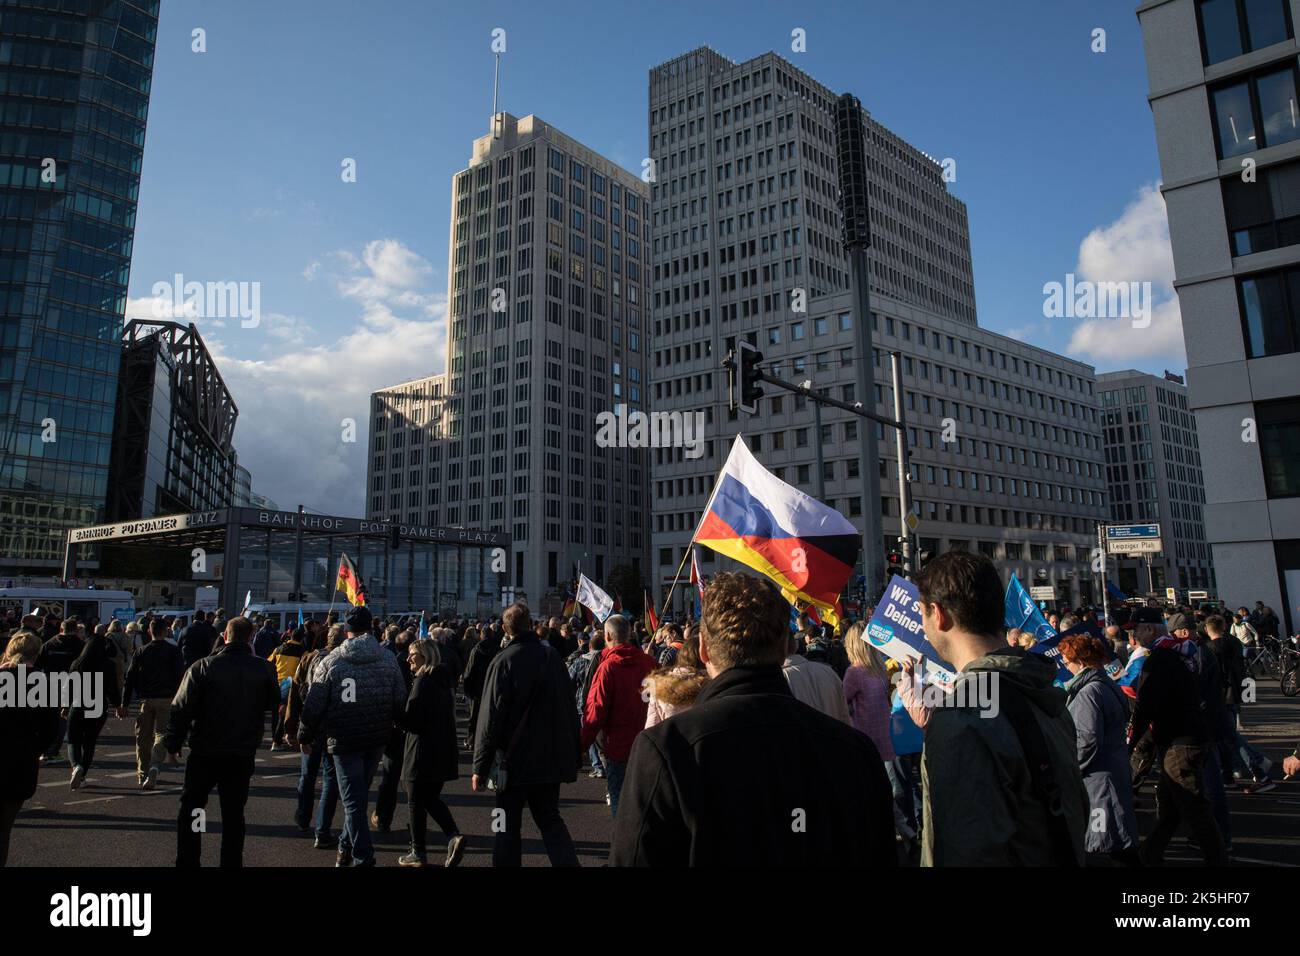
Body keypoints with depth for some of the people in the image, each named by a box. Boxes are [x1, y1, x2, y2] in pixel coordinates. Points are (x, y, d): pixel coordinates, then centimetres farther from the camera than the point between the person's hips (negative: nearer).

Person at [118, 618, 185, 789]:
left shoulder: (141, 652, 5)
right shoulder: (174, 652, -1)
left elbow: (130, 679, 5)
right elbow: (181, 677, -5)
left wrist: (124, 704, 8)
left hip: (146, 700, 2)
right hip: (167, 700, -2)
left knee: (143, 737, 13)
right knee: (161, 734, 2)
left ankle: (143, 773, 19)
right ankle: (155, 767, -20)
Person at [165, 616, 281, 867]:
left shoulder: (202, 667, -11)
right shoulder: (264, 669, -6)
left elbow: (181, 709, -11)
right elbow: (274, 704, 7)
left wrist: (173, 742, 0)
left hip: (205, 752, -1)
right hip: (243, 753, 2)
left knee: (191, 808, 15)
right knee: (233, 813, 11)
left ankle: (187, 860, 18)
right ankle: (231, 861, 15)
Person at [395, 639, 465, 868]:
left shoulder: (423, 682, -17)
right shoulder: (445, 679, 9)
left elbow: (410, 721, -19)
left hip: (423, 754, -8)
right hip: (444, 752, 8)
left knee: (416, 802, 8)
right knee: (431, 798, 19)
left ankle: (418, 853, 18)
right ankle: (454, 836, 2)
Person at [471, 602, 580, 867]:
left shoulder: (504, 661, -13)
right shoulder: (553, 657, 2)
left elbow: (490, 718, -14)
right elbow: (570, 709, 8)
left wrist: (480, 767, -9)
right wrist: (573, 755, 16)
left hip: (515, 759, -4)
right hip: (552, 758, 4)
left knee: (508, 826, 9)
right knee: (550, 819, 16)